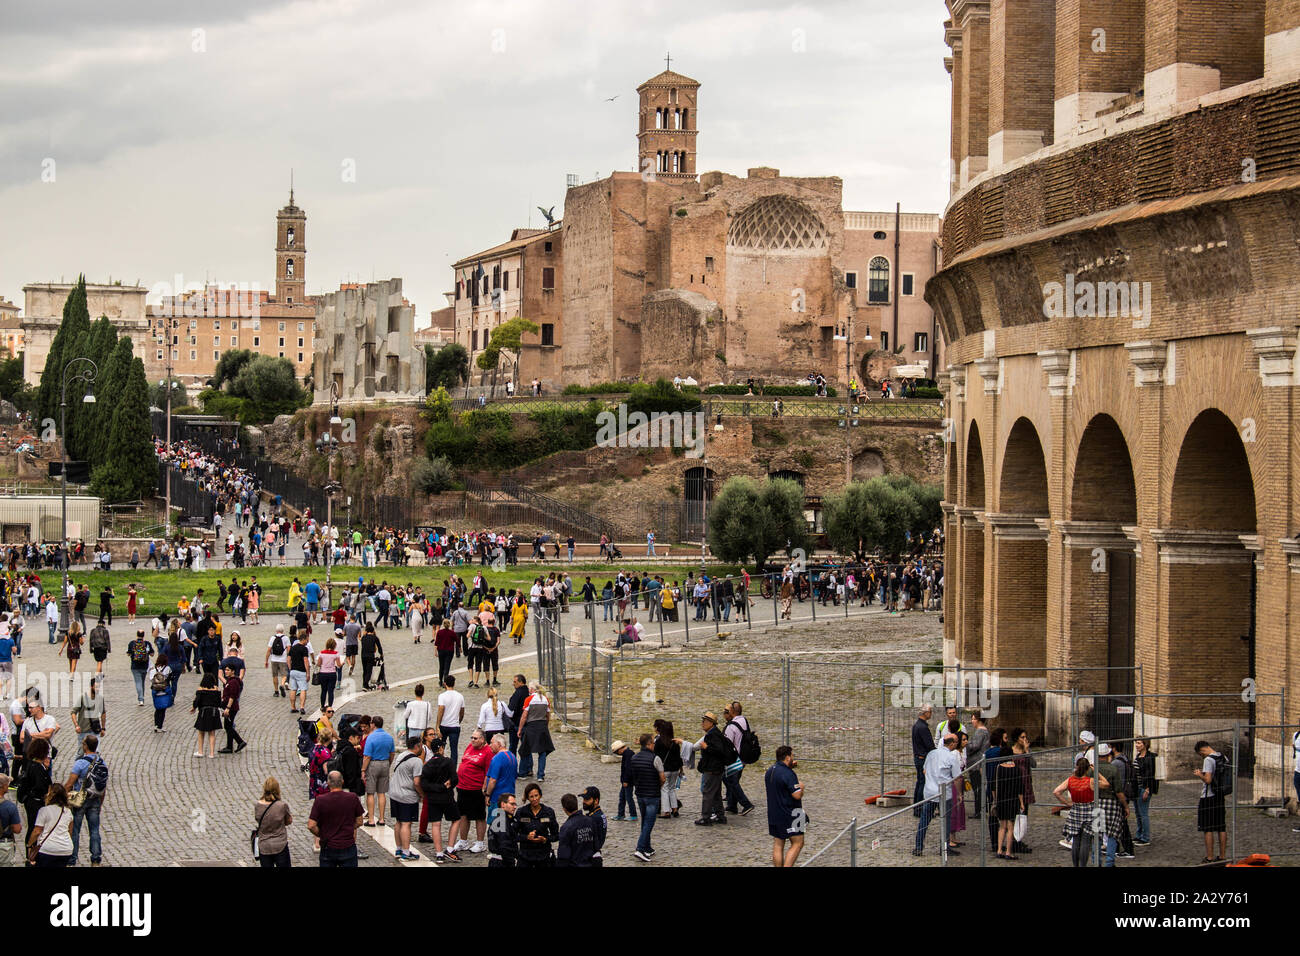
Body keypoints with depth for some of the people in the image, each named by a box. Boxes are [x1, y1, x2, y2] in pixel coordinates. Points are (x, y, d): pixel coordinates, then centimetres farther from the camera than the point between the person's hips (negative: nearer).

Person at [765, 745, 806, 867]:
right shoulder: (788, 774, -20)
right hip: (789, 815, -8)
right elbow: (797, 795, -23)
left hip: (773, 814, 8)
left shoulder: (769, 771, 7)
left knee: (777, 845, 10)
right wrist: (801, 787, 0)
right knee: (797, 844, 0)